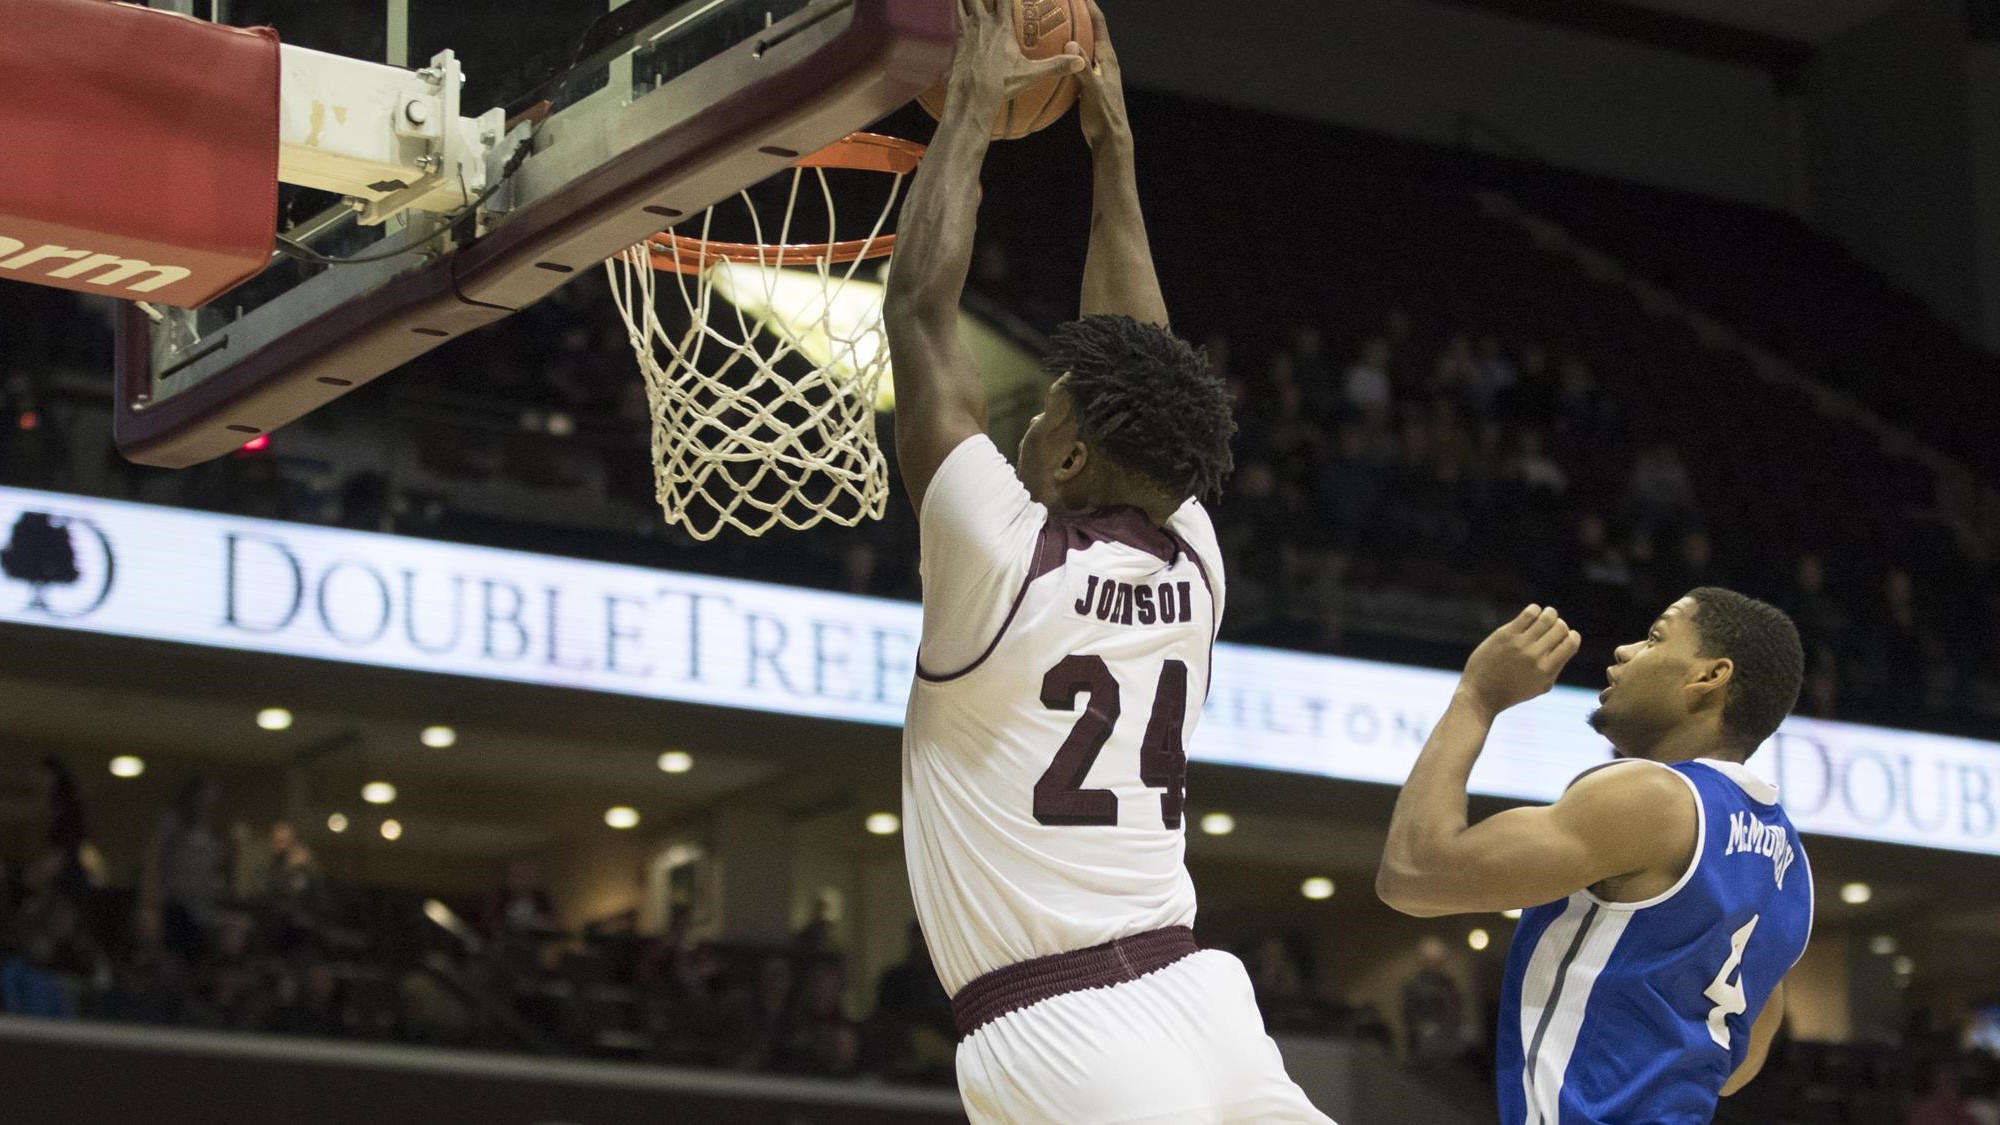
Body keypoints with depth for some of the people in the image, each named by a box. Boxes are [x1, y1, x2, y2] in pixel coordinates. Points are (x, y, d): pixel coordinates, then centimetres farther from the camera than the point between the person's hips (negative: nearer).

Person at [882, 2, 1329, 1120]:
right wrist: (1113, 149, 30)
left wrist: (976, 106, 9)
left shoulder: (1009, 560, -6)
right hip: (1197, 998, 6)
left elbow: (919, 310, 0)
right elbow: (1139, 369, 24)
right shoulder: (1193, 567, 9)